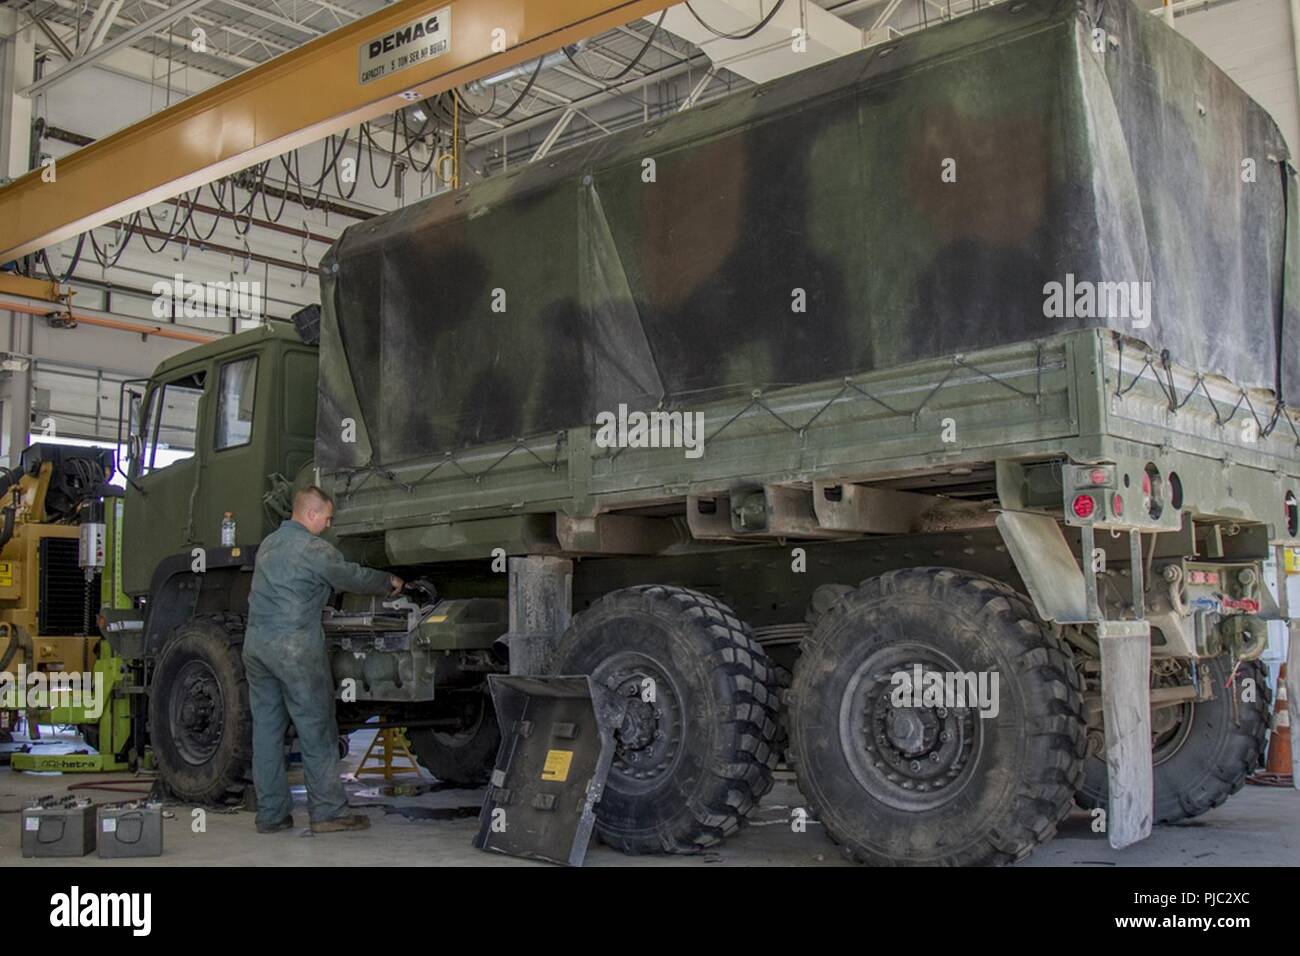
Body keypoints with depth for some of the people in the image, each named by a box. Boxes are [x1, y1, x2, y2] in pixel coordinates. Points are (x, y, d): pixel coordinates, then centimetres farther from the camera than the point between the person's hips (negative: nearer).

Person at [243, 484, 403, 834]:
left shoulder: (269, 543, 17)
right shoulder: (314, 548, -10)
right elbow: (353, 577, -3)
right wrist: (390, 582, 15)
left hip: (255, 643, 8)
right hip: (294, 648, -8)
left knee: (266, 728, 9)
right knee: (316, 729, -1)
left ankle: (271, 814, 12)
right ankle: (328, 810, 2)